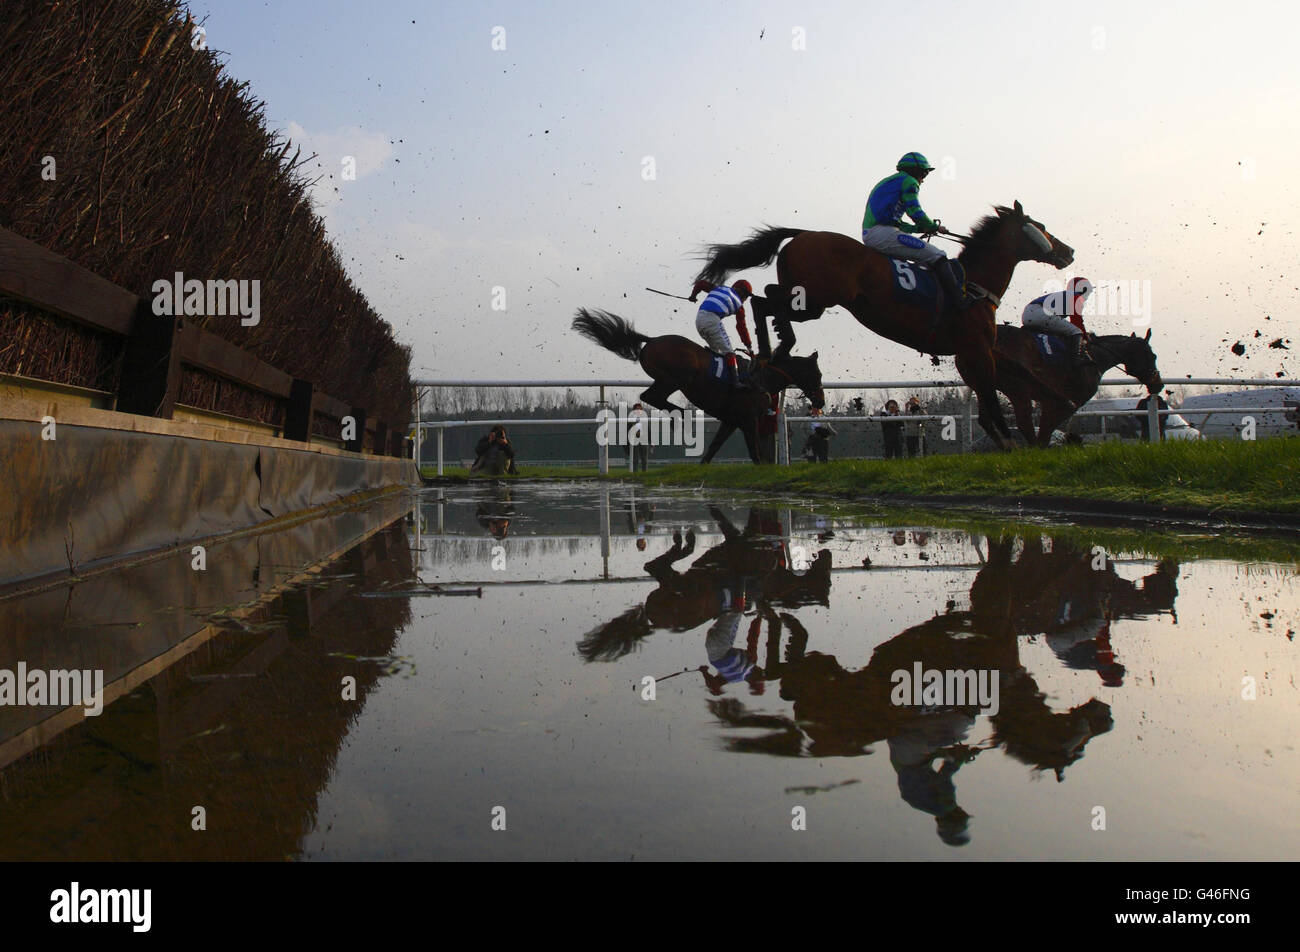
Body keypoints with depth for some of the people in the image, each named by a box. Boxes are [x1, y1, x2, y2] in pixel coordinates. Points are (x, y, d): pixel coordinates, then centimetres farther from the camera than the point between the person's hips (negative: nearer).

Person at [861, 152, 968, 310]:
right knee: (937, 257, -9)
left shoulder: (888, 182, 31)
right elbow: (916, 213, -8)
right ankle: (960, 303, -16)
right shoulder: (909, 181, 2)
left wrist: (922, 228, 22)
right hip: (882, 233, -10)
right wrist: (935, 227, 9)